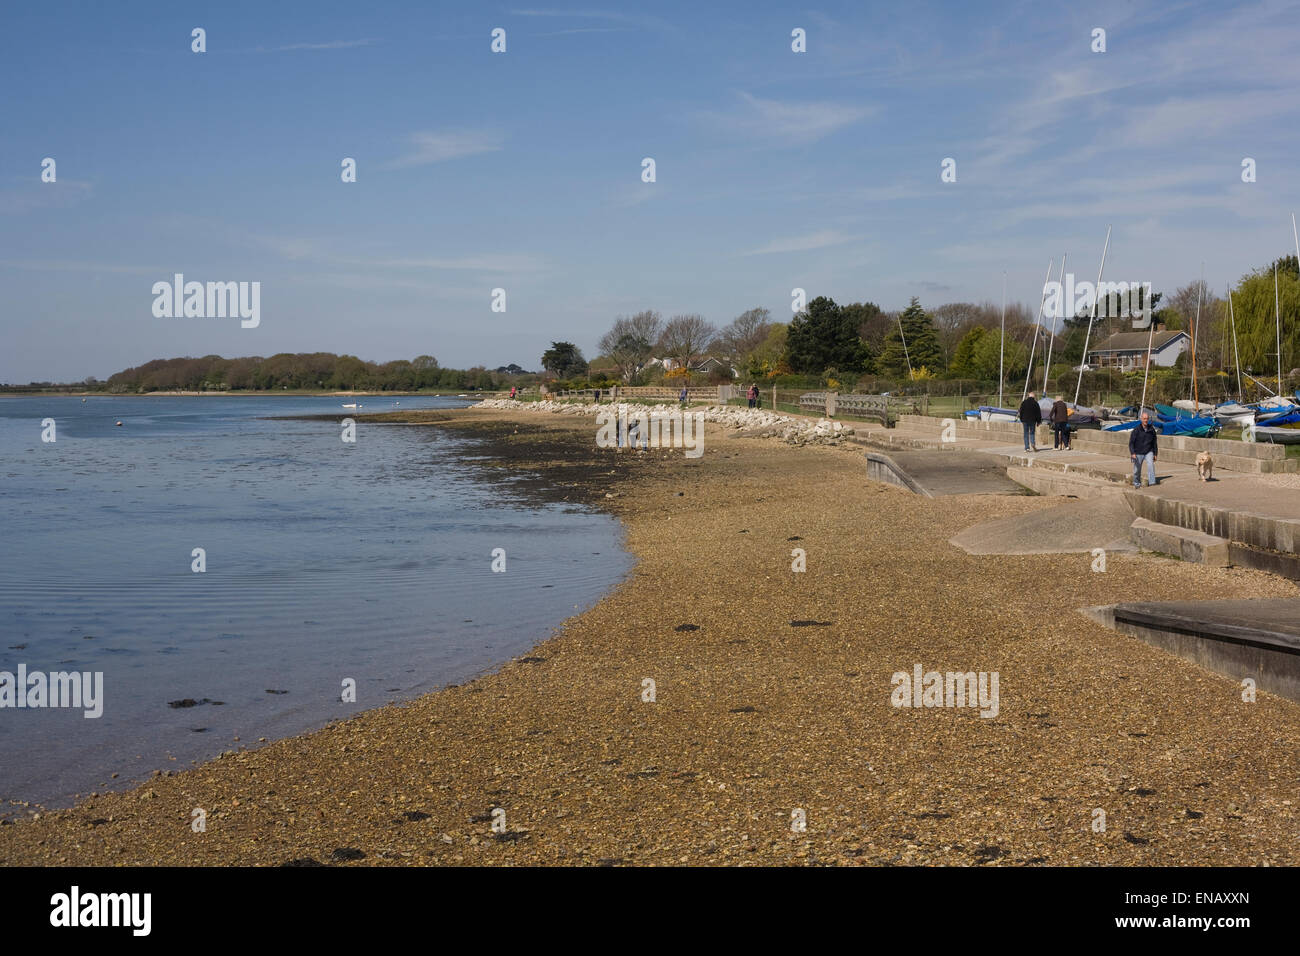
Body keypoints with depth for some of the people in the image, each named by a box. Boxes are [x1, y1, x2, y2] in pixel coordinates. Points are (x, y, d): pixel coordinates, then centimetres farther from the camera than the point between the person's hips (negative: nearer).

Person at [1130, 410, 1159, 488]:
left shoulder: (1152, 430, -2)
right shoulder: (1136, 430, -10)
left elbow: (1154, 442, 10)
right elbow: (1131, 443, -11)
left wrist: (1155, 454, 11)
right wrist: (1132, 453, -24)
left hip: (1149, 452, 1)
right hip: (1138, 453, -1)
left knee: (1151, 464, -23)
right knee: (1137, 470, 7)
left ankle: (1152, 483, -26)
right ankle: (1137, 484, 31)